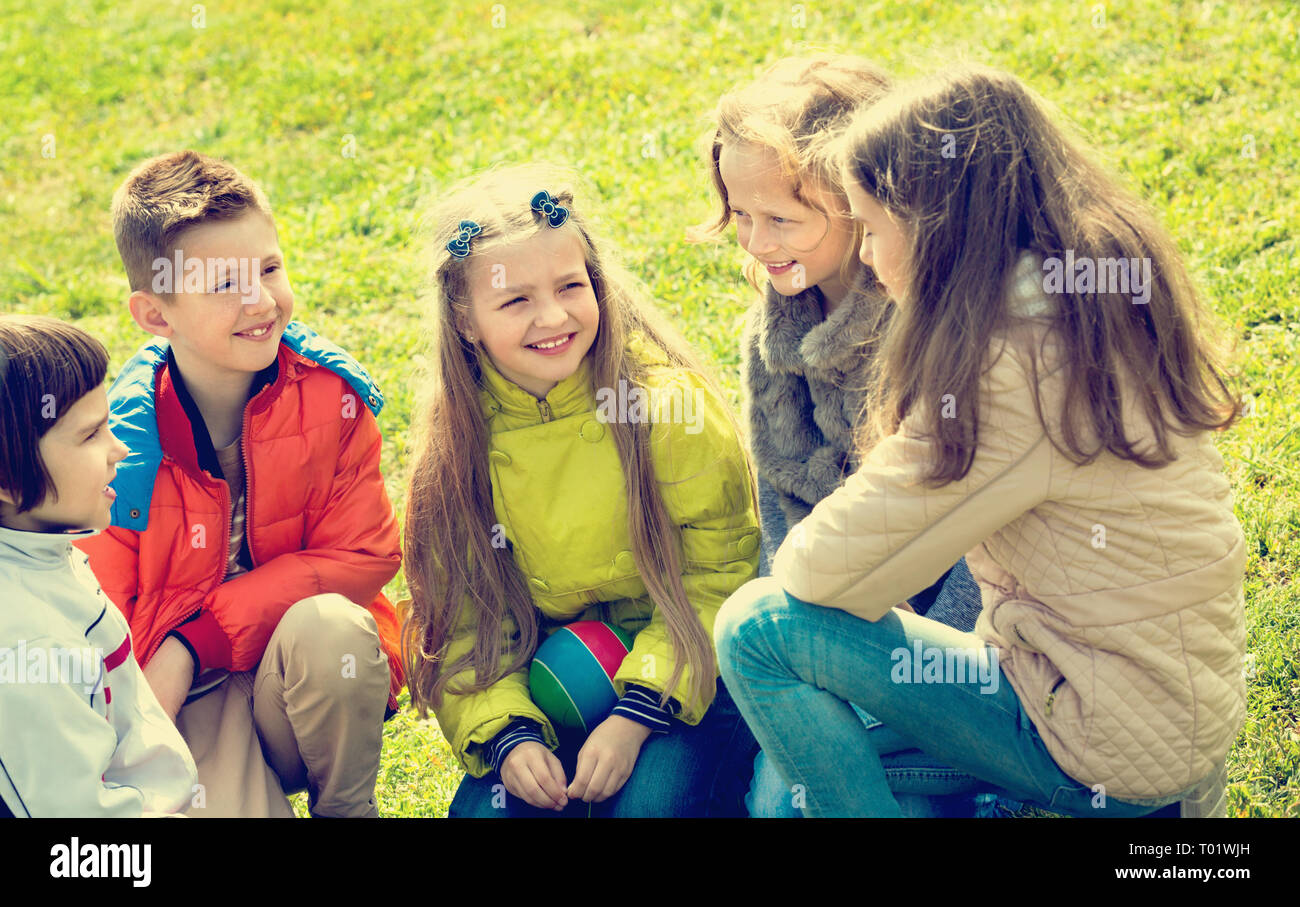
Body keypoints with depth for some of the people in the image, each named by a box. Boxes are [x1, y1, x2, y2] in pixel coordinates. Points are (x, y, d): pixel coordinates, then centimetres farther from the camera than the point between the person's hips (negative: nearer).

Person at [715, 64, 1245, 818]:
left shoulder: (1010, 368, -25)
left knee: (759, 632, -9)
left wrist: (790, 567, 3)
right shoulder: (1096, 311, 3)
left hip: (1115, 743, -9)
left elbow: (831, 569, -17)